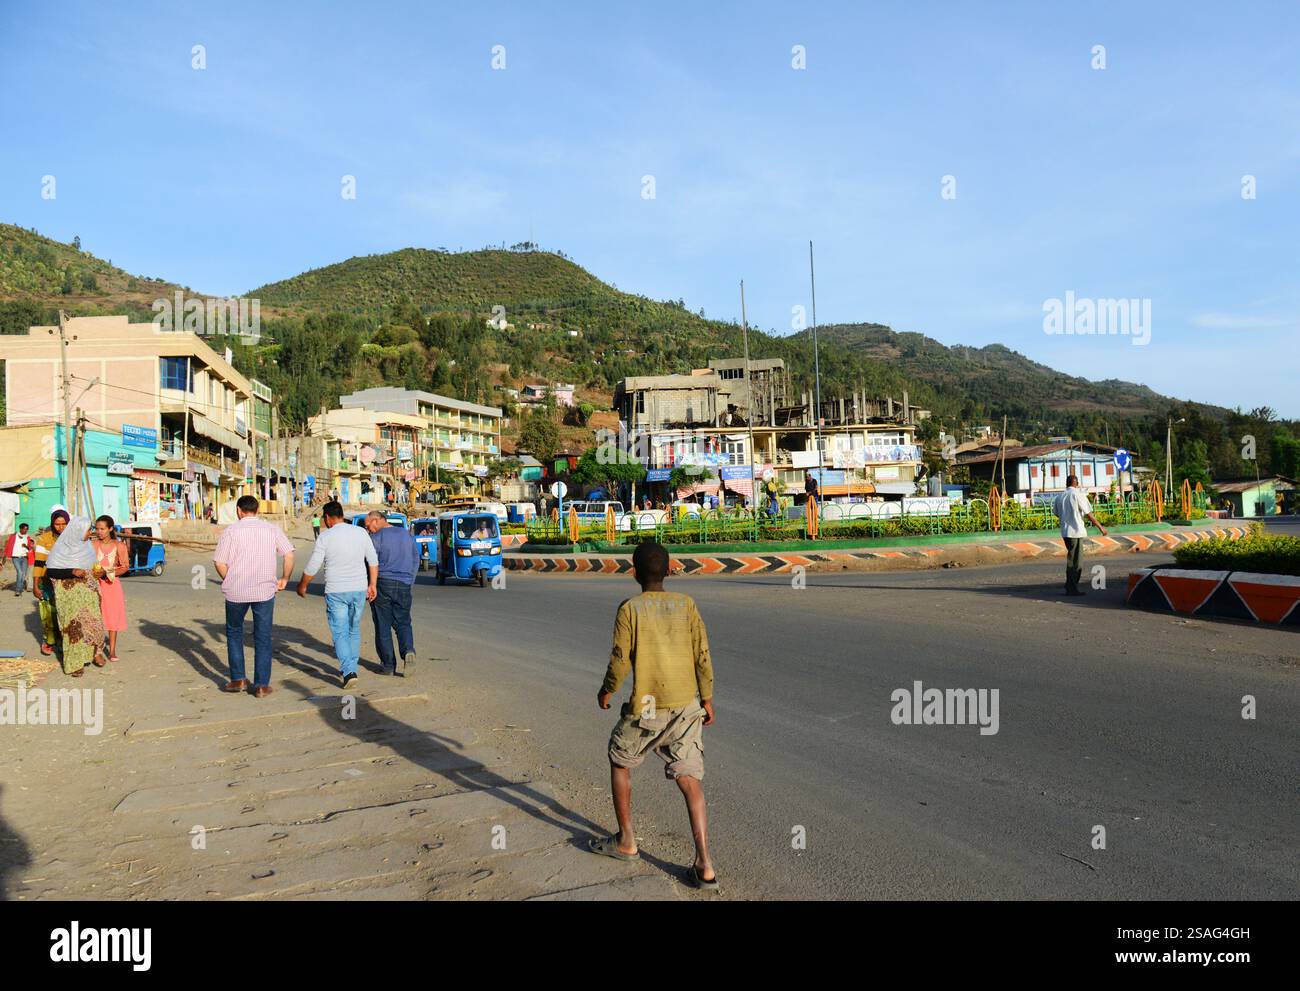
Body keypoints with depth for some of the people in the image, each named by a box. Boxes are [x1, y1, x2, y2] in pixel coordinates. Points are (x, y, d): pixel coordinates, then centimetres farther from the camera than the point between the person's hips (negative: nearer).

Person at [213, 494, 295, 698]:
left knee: (234, 632, 20)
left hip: (236, 591, -1)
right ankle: (261, 685, 8)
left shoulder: (231, 530, -1)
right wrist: (285, 578, 9)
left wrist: (229, 582, 12)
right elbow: (289, 554, -3)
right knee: (263, 638, 8)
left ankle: (238, 679, 18)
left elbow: (219, 562, -4)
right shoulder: (272, 529, 4)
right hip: (265, 590, 1)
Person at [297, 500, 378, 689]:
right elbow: (373, 560, 5)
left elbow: (312, 567, -5)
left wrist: (302, 586, 11)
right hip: (359, 589, 4)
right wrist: (372, 585, 14)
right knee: (354, 630, 18)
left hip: (336, 592, -4)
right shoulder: (361, 532, 2)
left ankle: (349, 671, -12)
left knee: (340, 633, 1)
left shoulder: (326, 537, -9)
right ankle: (350, 668, 25)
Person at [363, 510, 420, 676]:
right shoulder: (407, 535, 11)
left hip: (382, 583, -4)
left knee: (383, 625, 6)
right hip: (403, 585, 4)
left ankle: (388, 664, 8)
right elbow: (416, 561, 16)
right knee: (403, 622, 11)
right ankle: (408, 651, -15)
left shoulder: (376, 537, -7)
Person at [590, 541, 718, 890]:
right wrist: (707, 699, 10)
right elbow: (702, 655, 0)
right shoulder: (685, 604, 1)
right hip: (686, 705, 3)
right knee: (689, 779, 7)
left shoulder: (629, 608, -8)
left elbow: (620, 660, -9)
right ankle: (704, 866, 1)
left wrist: (606, 691, 9)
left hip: (647, 707, -3)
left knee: (620, 761, 21)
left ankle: (626, 842, 29)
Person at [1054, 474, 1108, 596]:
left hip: (1065, 532, 6)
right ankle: (1072, 588, 2)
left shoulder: (1059, 497, 8)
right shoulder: (1078, 495, -10)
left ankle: (1070, 585, 24)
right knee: (1075, 561, 0)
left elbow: (1057, 514, 17)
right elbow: (1088, 514, -10)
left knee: (1072, 558, 18)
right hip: (1076, 531, -6)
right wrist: (1100, 527, 0)